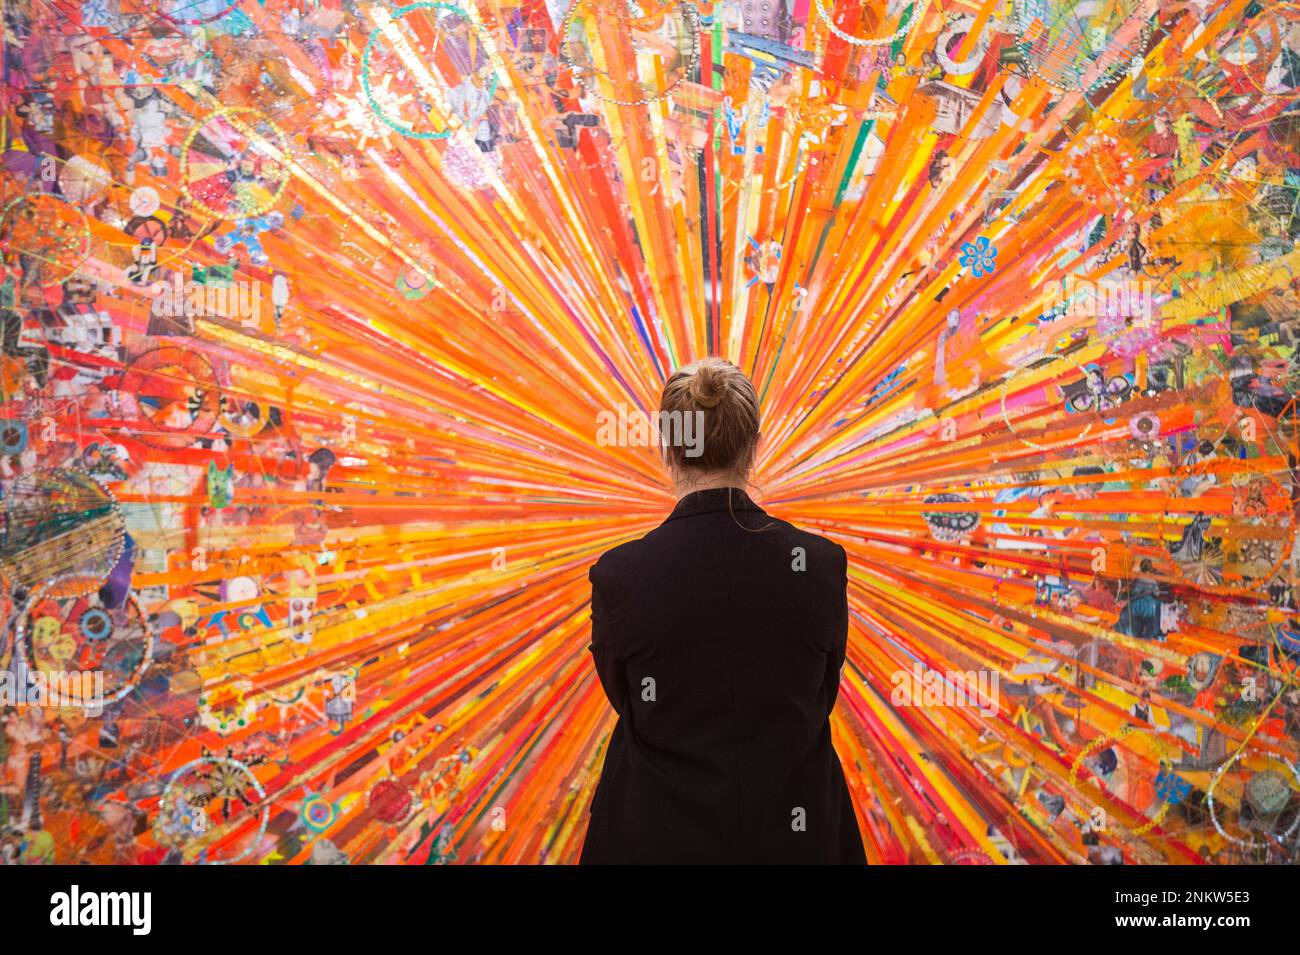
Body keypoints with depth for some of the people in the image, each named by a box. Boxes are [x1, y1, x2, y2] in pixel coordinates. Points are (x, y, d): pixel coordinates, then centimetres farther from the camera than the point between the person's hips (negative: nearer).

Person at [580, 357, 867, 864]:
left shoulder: (619, 576, -17)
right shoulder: (822, 563, -13)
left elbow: (624, 699, 1)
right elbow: (818, 699, 2)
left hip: (659, 834, -1)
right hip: (795, 832, 2)